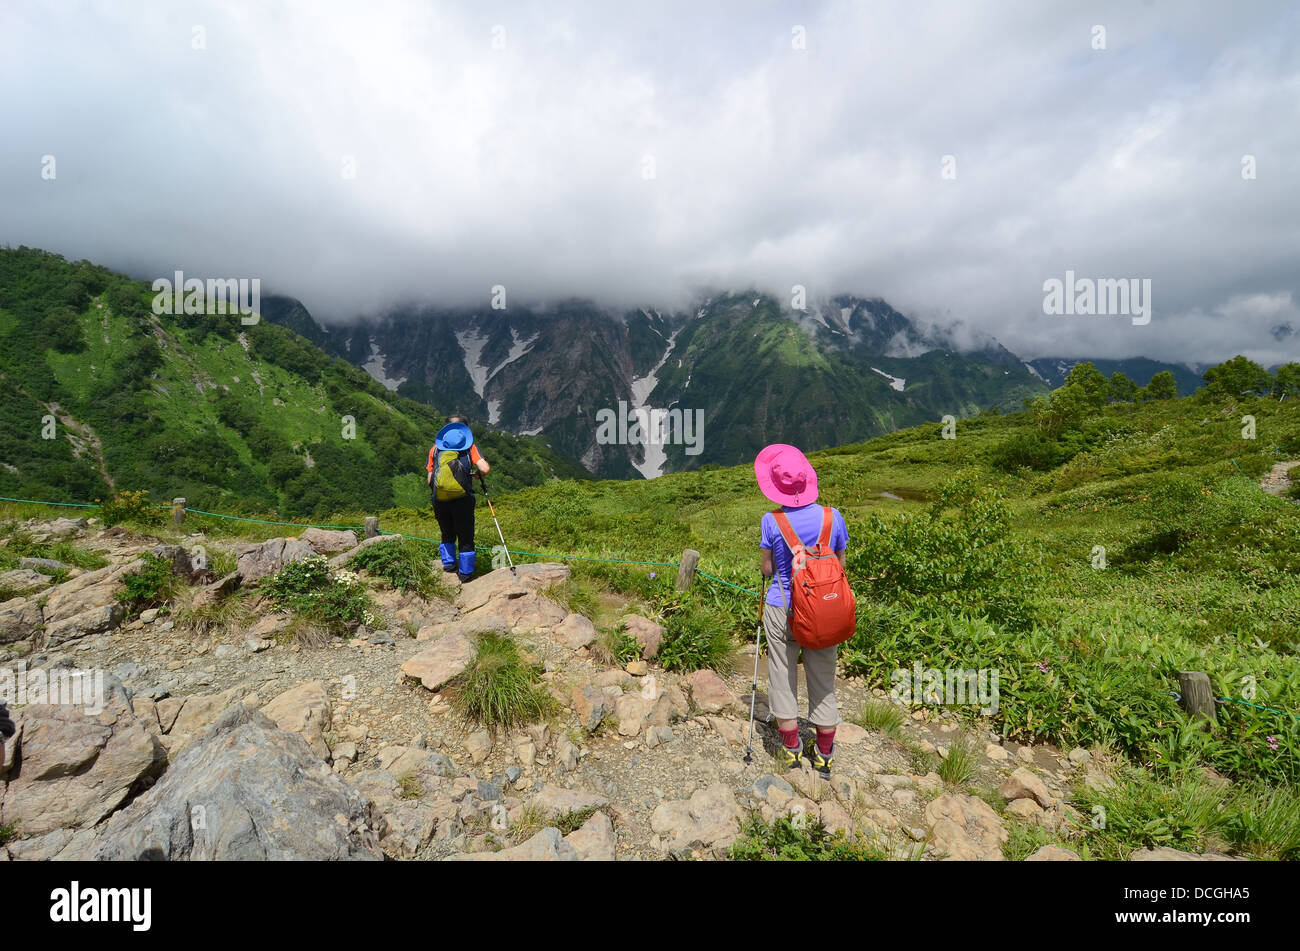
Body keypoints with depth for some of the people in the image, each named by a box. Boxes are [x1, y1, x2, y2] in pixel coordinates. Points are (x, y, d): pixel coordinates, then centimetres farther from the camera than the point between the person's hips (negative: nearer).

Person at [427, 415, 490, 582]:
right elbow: (485, 469, -9)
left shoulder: (435, 448, 12)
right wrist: (478, 474, 13)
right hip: (462, 499, -2)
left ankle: (448, 563, 27)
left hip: (439, 499, 3)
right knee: (465, 538, 10)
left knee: (447, 535, 26)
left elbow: (430, 479, 9)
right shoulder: (469, 446, 5)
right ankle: (465, 573, 16)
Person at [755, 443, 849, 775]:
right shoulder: (832, 517, -8)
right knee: (823, 679, 15)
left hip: (782, 608, -2)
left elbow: (767, 569, -6)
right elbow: (840, 565, 1)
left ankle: (791, 749, 23)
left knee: (783, 676, 13)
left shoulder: (771, 521, -13)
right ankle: (824, 754, 26)